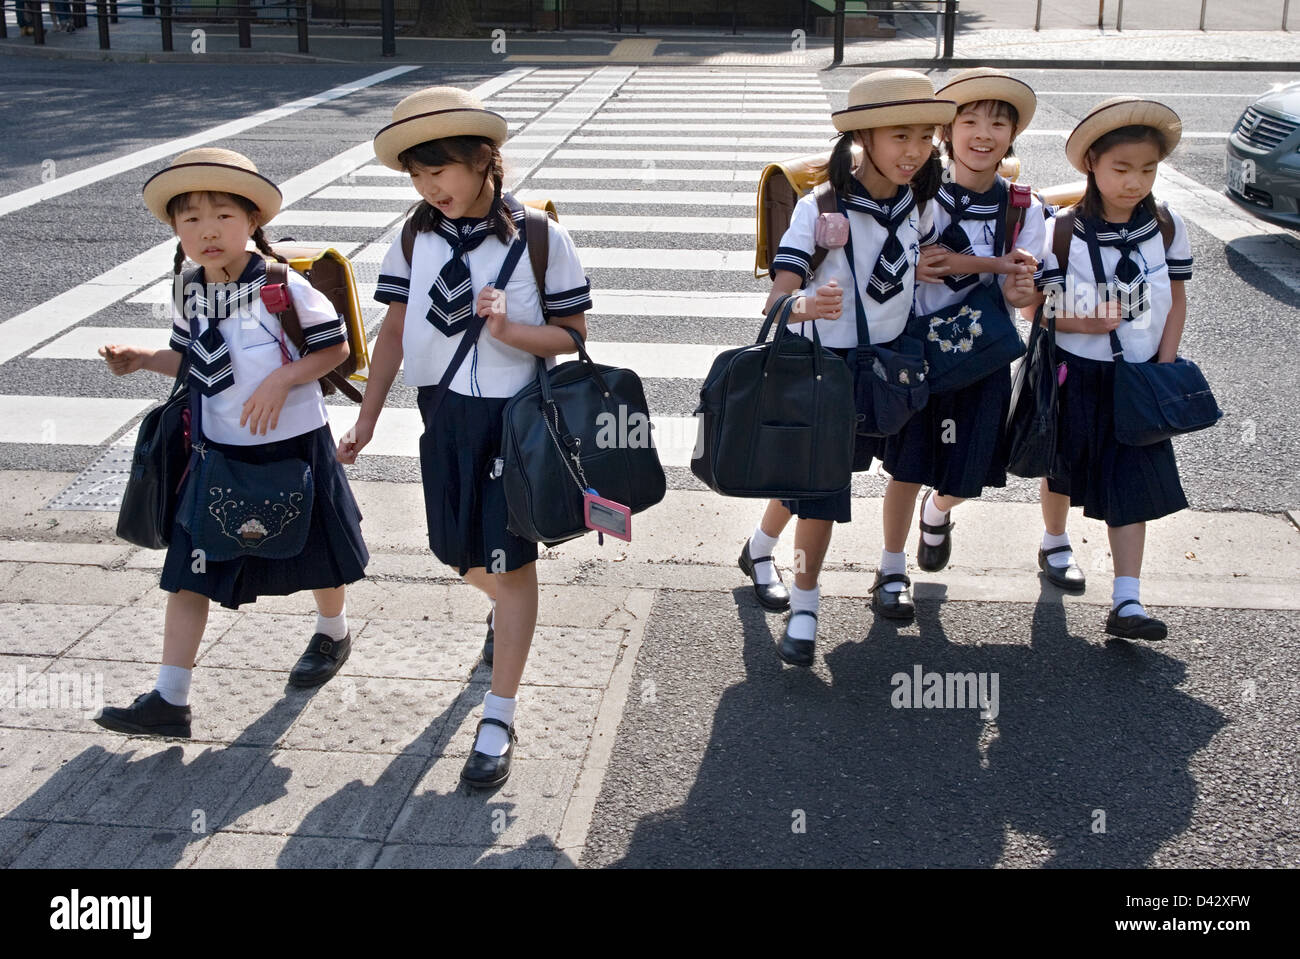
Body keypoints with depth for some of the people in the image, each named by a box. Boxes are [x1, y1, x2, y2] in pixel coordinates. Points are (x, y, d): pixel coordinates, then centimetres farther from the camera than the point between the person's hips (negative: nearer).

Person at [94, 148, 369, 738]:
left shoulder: (284, 286, -16)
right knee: (189, 572, 1)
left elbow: (335, 347, -12)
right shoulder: (189, 295, 1)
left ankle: (332, 633, 47)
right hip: (219, 453, 4)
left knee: (315, 554, 16)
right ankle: (169, 700, 7)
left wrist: (280, 380, -23)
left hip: (292, 446, -4)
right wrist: (143, 359, -2)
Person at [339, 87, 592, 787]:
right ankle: (504, 604, 53)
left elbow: (573, 336, -7)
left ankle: (498, 722, 6)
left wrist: (508, 328, -24)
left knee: (510, 562, -2)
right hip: (443, 414, 4)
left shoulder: (539, 238, -11)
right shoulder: (415, 239, 1)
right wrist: (366, 420, 5)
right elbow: (394, 333, 7)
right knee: (461, 555, 15)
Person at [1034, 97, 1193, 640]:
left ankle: (1127, 602, -2)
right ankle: (1055, 541, 47)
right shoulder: (1062, 231, -11)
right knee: (1062, 467, 18)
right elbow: (1035, 304, -7)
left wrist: (1164, 367, -3)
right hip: (1074, 373, -1)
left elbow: (1176, 298, 5)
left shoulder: (1168, 227, -2)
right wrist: (1082, 321, -24)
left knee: (1133, 483, -3)